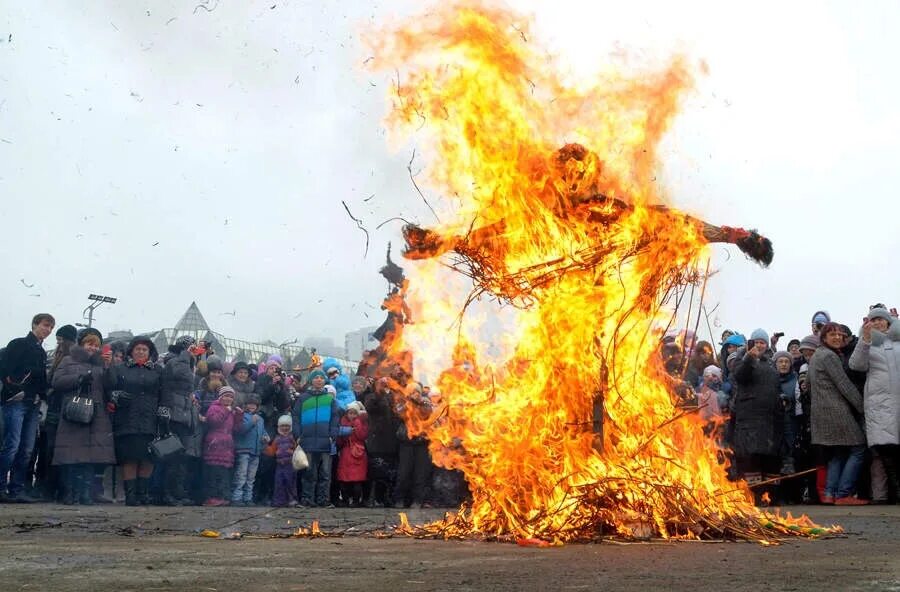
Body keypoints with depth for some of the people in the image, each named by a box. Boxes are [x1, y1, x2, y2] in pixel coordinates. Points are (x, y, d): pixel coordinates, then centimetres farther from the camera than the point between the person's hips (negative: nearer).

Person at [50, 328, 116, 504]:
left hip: (96, 417, 2)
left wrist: (109, 366, -1)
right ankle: (70, 494, -1)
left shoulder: (102, 363, 21)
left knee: (90, 457, -6)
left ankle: (86, 495, -5)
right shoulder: (69, 361, 16)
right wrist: (80, 378, -6)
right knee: (71, 456, -7)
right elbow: (57, 382, 3)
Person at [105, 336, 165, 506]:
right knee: (130, 459, -7)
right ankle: (130, 494, -2)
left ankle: (143, 492, 7)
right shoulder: (119, 370, 13)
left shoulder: (157, 371, 15)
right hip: (127, 423, -1)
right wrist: (117, 397, -12)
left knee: (148, 459, -4)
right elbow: (109, 390, 8)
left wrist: (164, 414, 0)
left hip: (150, 423, 1)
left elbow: (163, 396, 12)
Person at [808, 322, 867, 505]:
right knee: (858, 449, -8)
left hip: (820, 412, 10)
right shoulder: (829, 356, -10)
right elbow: (845, 385, -13)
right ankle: (843, 494, -12)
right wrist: (863, 407, -9)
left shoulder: (815, 356, 20)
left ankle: (829, 493, 4)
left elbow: (808, 380, 25)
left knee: (837, 454, 12)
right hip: (836, 410, -10)